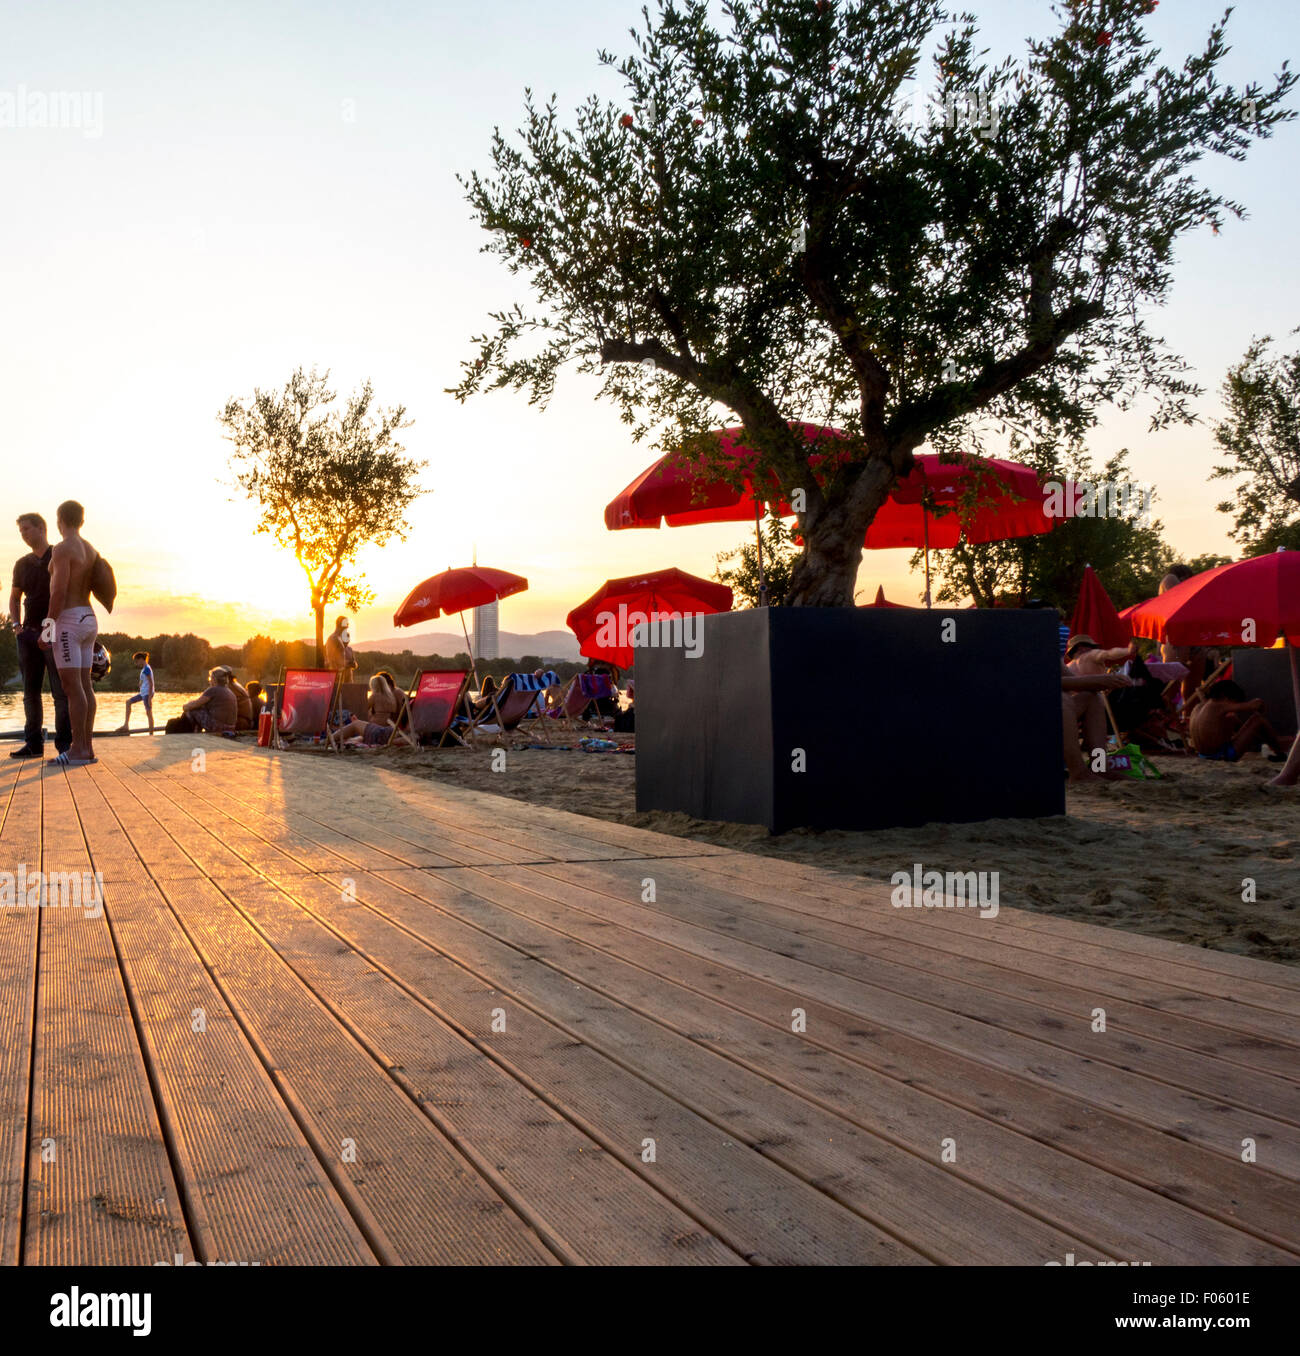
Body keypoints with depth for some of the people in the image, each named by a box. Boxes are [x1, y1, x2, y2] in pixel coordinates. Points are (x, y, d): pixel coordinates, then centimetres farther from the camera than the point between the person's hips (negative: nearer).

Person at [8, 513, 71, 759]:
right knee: (30, 691, 5)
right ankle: (34, 743, 9)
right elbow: (15, 598, 22)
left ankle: (64, 744, -6)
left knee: (61, 691, -7)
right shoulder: (22, 564, 14)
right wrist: (16, 625, 5)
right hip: (29, 634, 5)